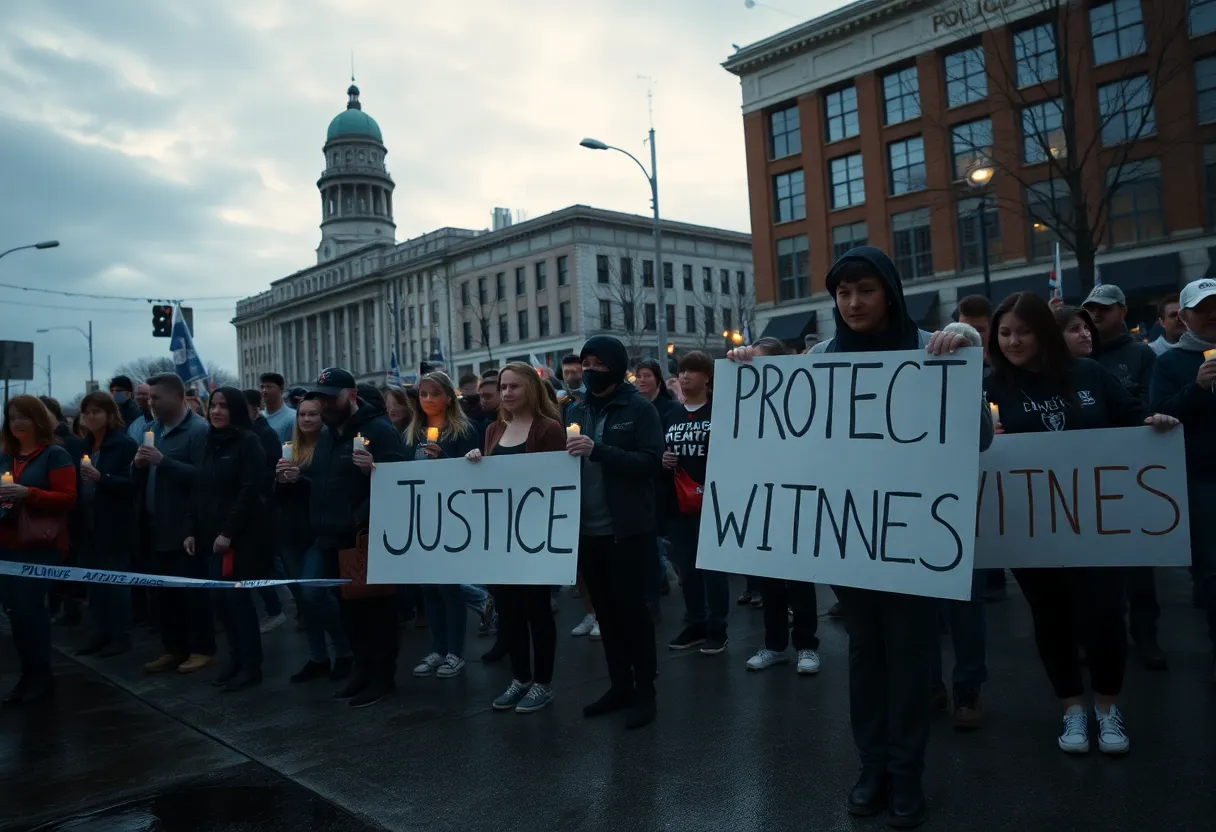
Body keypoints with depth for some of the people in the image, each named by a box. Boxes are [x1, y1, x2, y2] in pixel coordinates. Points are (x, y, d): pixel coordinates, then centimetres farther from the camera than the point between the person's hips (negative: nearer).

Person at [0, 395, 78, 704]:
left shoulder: (55, 454, -5)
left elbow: (68, 498, -11)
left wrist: (27, 493, -22)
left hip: (41, 545, -6)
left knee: (28, 606, -8)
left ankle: (41, 675, 6)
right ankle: (29, 674, 16)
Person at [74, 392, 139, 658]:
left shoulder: (125, 444, -8)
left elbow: (133, 484, -14)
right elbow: (76, 482, 16)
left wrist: (101, 478, -26)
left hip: (115, 525, -6)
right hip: (89, 524, 7)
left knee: (116, 580, -1)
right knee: (94, 581, 10)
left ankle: (121, 636, 7)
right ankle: (99, 634, 19)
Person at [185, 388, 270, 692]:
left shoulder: (248, 442, -9)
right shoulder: (211, 443, 14)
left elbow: (251, 491, -16)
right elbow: (199, 490, 14)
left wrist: (229, 532, -19)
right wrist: (192, 530, 6)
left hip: (240, 535, -7)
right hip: (211, 535, 7)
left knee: (237, 596, -5)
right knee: (220, 598, 8)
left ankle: (251, 665, 5)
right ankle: (236, 659, 20)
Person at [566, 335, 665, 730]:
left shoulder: (640, 409, -5)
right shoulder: (576, 410, 10)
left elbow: (652, 462, -15)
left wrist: (598, 451, -23)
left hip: (628, 530, -5)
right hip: (588, 530, 5)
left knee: (631, 608, 2)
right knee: (605, 610, 13)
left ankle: (645, 692, 14)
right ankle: (619, 685, 26)